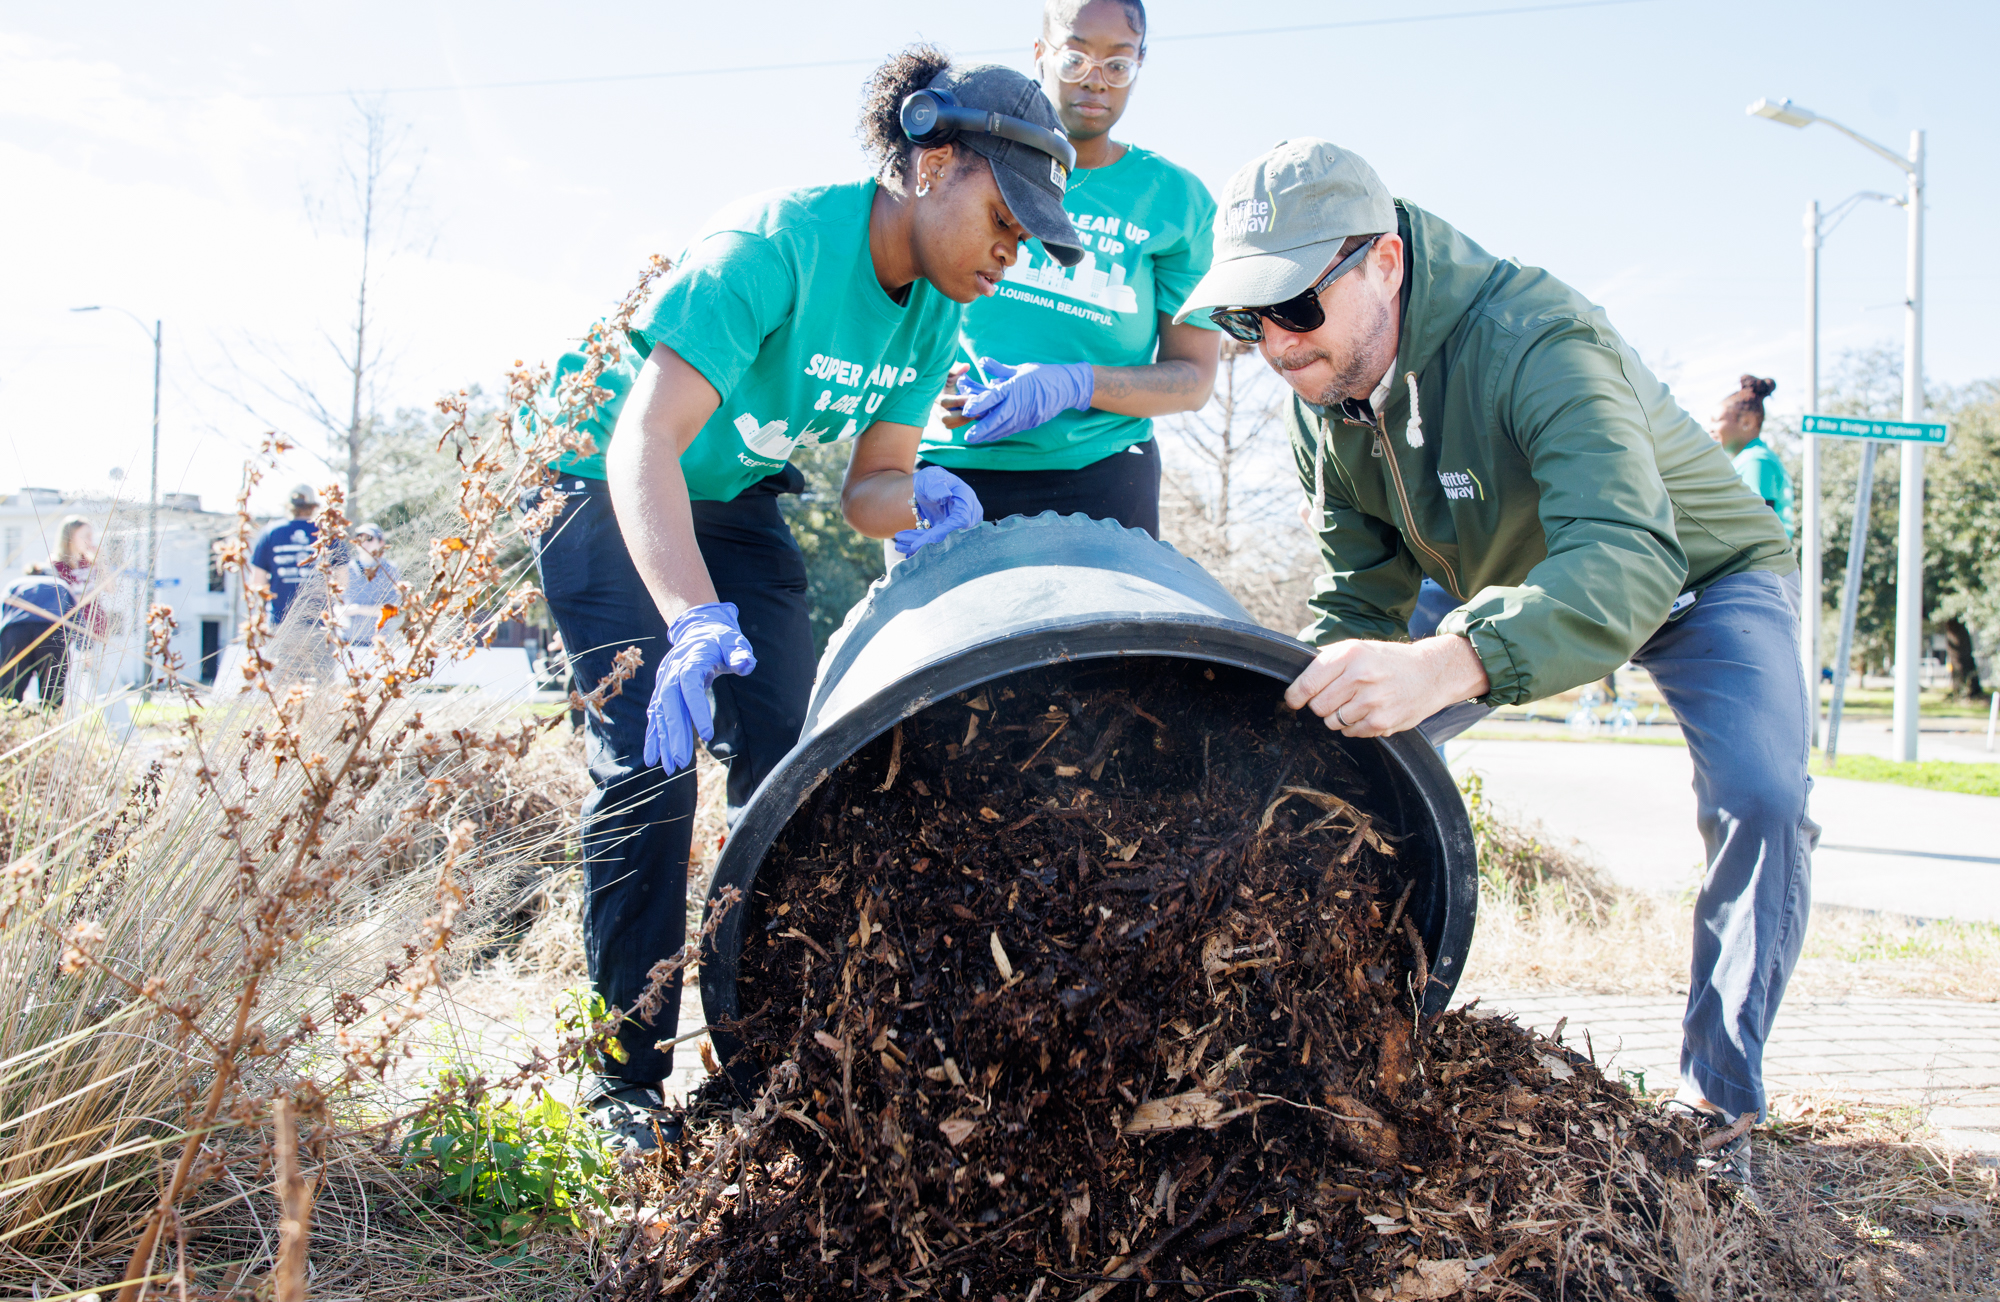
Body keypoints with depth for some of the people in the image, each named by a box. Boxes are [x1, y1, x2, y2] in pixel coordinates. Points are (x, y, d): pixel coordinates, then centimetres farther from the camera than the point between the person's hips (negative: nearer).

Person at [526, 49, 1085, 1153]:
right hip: (608, 490, -7)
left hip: (734, 501, 7)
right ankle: (630, 1081, -3)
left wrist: (919, 503, -27)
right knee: (648, 771, -14)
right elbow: (645, 442, -41)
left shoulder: (934, 305, -8)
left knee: (790, 762, -1)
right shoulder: (778, 245, -32)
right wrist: (696, 620, -54)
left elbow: (871, 483, -2)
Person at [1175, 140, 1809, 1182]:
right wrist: (1330, 697, -27)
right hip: (1504, 588, 6)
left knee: (1759, 799, -28)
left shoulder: (1535, 340, -41)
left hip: (1699, 574, -6)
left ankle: (1718, 1103, -8)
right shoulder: (1323, 398, -17)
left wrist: (1450, 663, -73)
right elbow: (1361, 595, -7)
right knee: (1347, 759, -5)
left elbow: (1630, 558, -56)